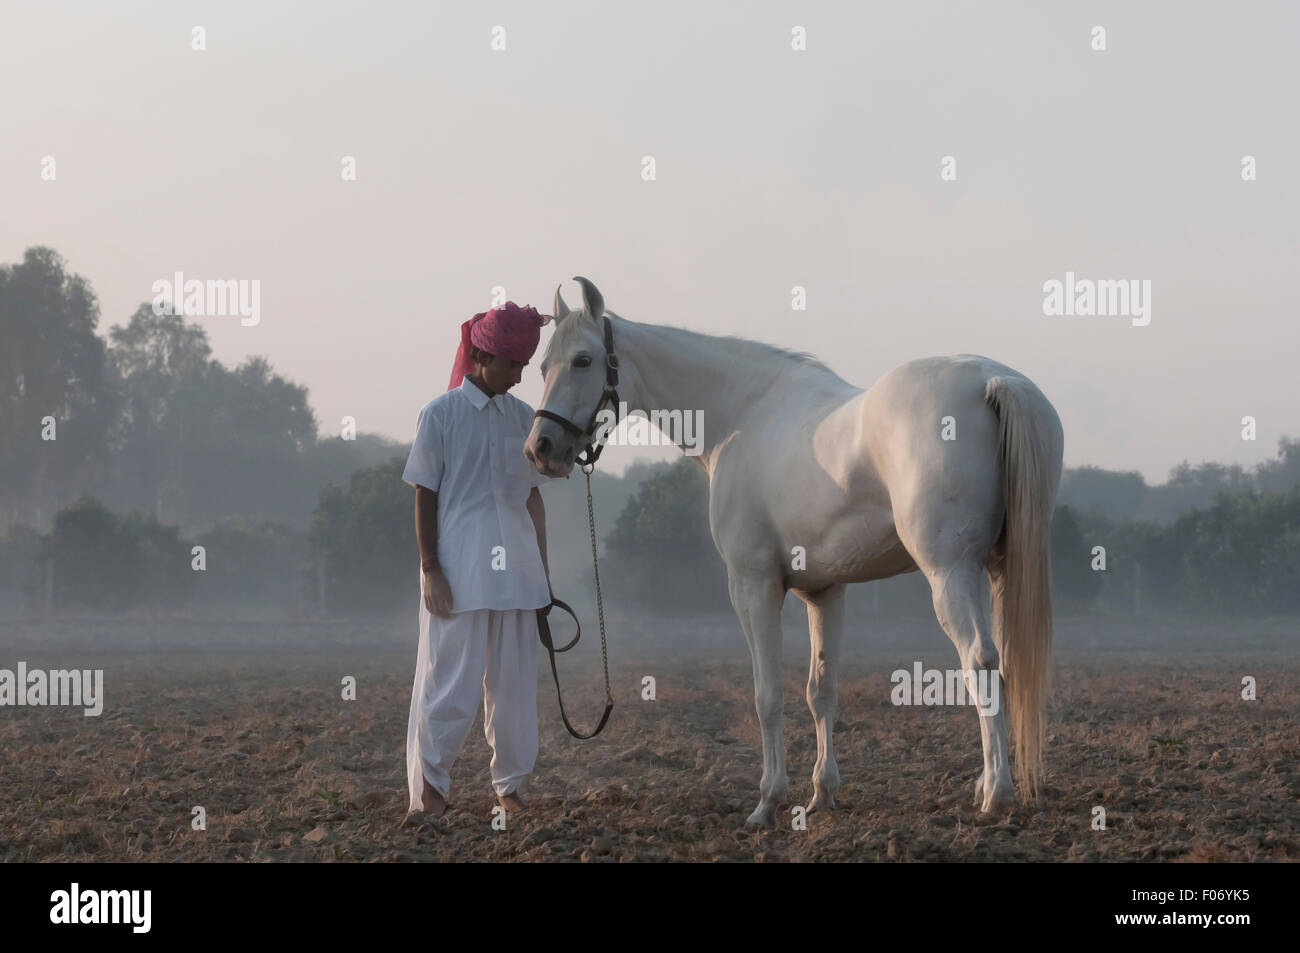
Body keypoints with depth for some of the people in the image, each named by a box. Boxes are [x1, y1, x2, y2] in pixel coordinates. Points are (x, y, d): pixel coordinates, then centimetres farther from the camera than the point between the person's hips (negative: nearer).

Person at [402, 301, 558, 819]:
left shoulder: (522, 417, 10)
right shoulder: (441, 414, -3)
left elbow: (533, 498, 15)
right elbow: (425, 498, -3)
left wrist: (543, 571, 12)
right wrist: (431, 571, -9)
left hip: (516, 571, 5)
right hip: (459, 571, -5)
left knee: (514, 680, 8)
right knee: (451, 678, -5)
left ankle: (509, 785, 18)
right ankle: (428, 788, 1)